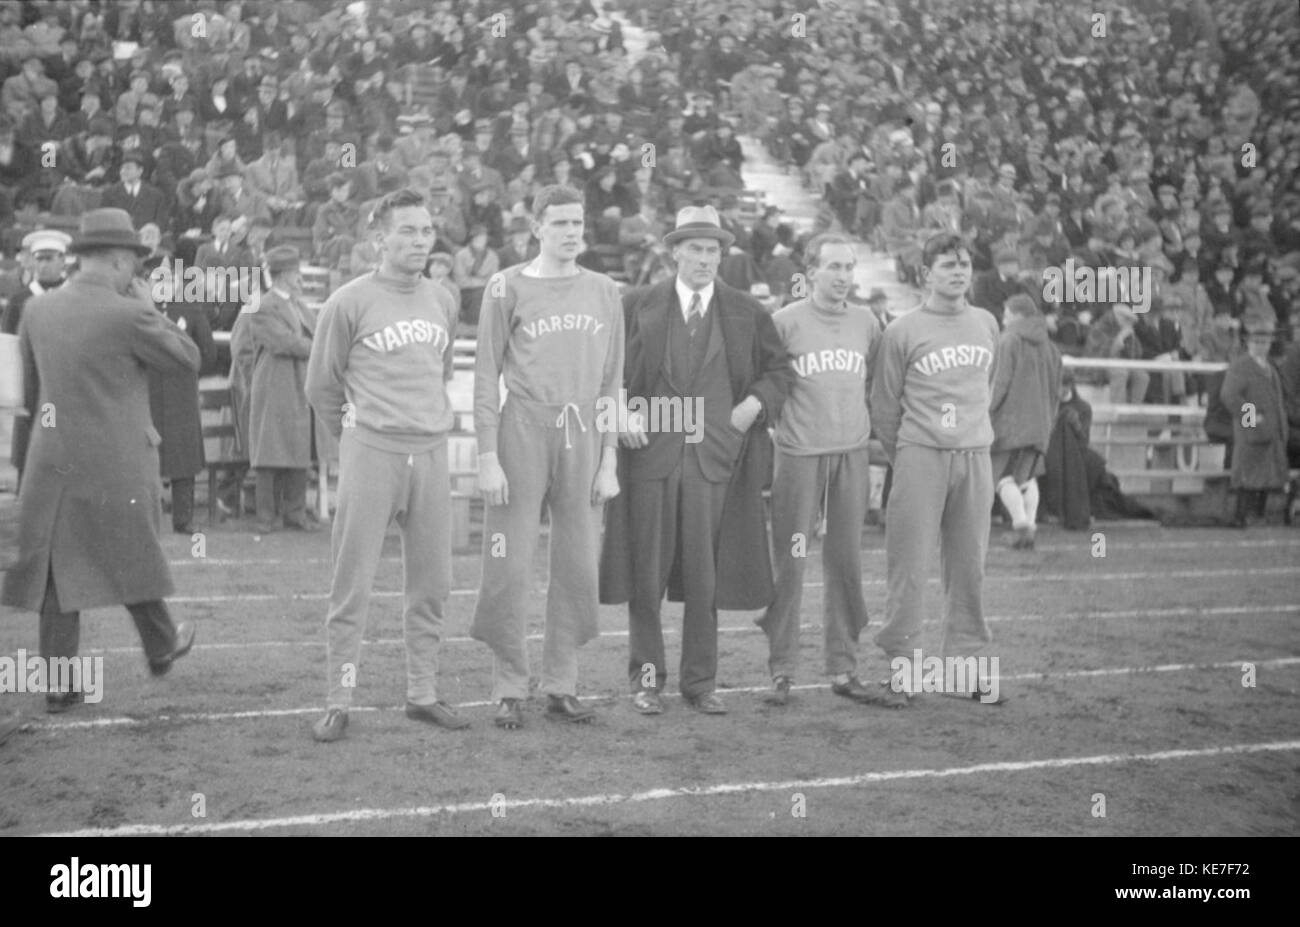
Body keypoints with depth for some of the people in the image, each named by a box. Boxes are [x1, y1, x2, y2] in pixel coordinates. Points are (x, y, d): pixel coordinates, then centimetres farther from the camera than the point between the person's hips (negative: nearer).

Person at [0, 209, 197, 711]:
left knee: (59, 567, 9)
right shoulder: (126, 316, -16)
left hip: (52, 459, 5)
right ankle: (161, 647, 34)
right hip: (115, 463, -4)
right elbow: (188, 359, -4)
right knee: (131, 557, 15)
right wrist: (149, 309, 3)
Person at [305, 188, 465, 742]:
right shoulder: (350, 302, -4)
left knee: (431, 584, 8)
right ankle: (339, 702, 3)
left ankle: (423, 695, 18)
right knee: (353, 583, -3)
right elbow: (321, 386, 4)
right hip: (370, 453, -5)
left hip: (432, 454, 5)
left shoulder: (443, 302, 12)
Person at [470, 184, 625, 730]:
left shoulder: (604, 292, 11)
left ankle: (561, 686, 14)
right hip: (523, 431, -3)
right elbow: (486, 377, 0)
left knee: (578, 567, 4)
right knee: (510, 567, -2)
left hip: (582, 437, 3)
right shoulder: (508, 288, 1)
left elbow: (612, 382, 12)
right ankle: (509, 690, 8)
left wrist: (609, 458, 5)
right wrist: (488, 456, -7)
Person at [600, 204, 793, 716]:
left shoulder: (747, 313, 8)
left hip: (715, 457, 1)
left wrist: (754, 404, 0)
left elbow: (780, 368, 15)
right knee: (646, 574, 3)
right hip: (651, 451, -1)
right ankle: (646, 678, 14)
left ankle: (700, 682, 13)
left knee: (705, 577, 3)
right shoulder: (637, 305, 5)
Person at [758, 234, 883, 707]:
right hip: (798, 453, -3)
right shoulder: (786, 321, -2)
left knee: (846, 561, 5)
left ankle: (843, 668, 12)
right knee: (789, 561, -3)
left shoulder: (866, 323, 9)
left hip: (852, 453, 3)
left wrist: (862, 427, 12)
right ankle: (782, 670, 5)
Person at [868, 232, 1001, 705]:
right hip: (920, 456, -4)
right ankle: (901, 663, 2)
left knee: (969, 562, 6)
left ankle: (963, 658, 15)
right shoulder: (902, 332, -2)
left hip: (976, 455, 4)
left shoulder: (987, 324, 11)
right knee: (909, 563, -4)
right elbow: (884, 406, 4)